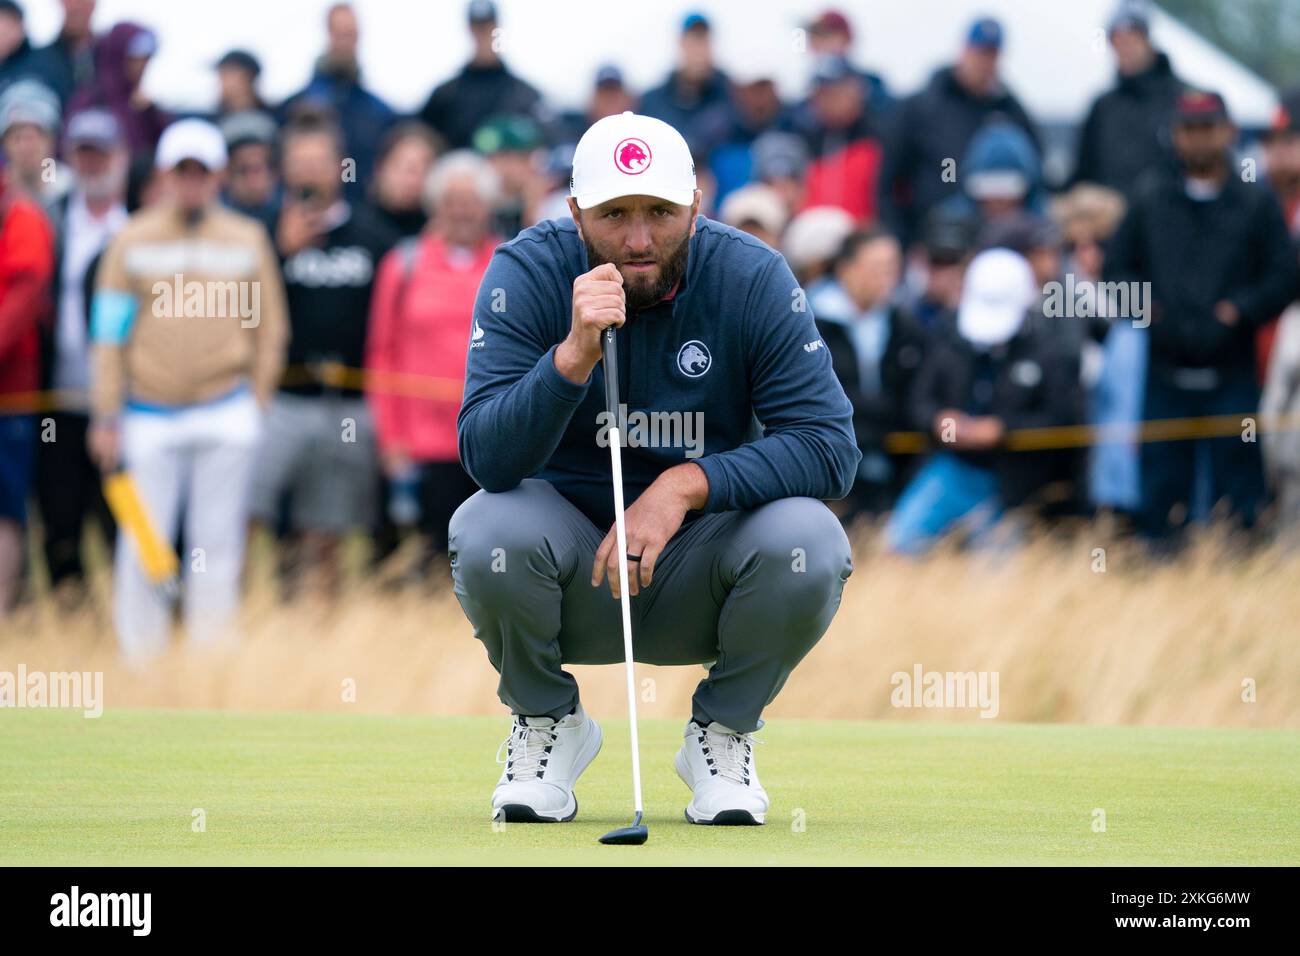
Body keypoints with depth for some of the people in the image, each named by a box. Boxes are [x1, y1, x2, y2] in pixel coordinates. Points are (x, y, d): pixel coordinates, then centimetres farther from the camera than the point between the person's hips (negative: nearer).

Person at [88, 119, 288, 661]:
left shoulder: (247, 240, 7)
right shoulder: (133, 241, 5)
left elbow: (269, 331, 10)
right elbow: (109, 335, 5)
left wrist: (257, 403, 2)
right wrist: (106, 415, 0)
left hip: (226, 414, 0)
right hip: (149, 417, 0)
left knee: (218, 541, 2)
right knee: (143, 541, -3)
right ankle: (140, 662, 3)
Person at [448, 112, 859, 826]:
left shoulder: (752, 278, -13)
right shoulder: (527, 272, -14)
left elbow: (830, 447, -18)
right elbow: (487, 459, -25)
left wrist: (685, 484, -30)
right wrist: (575, 355, -40)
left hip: (699, 570, 0)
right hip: (572, 563, 0)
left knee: (808, 542, -29)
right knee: (488, 530, -32)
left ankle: (723, 732, 1)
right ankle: (547, 725, 0)